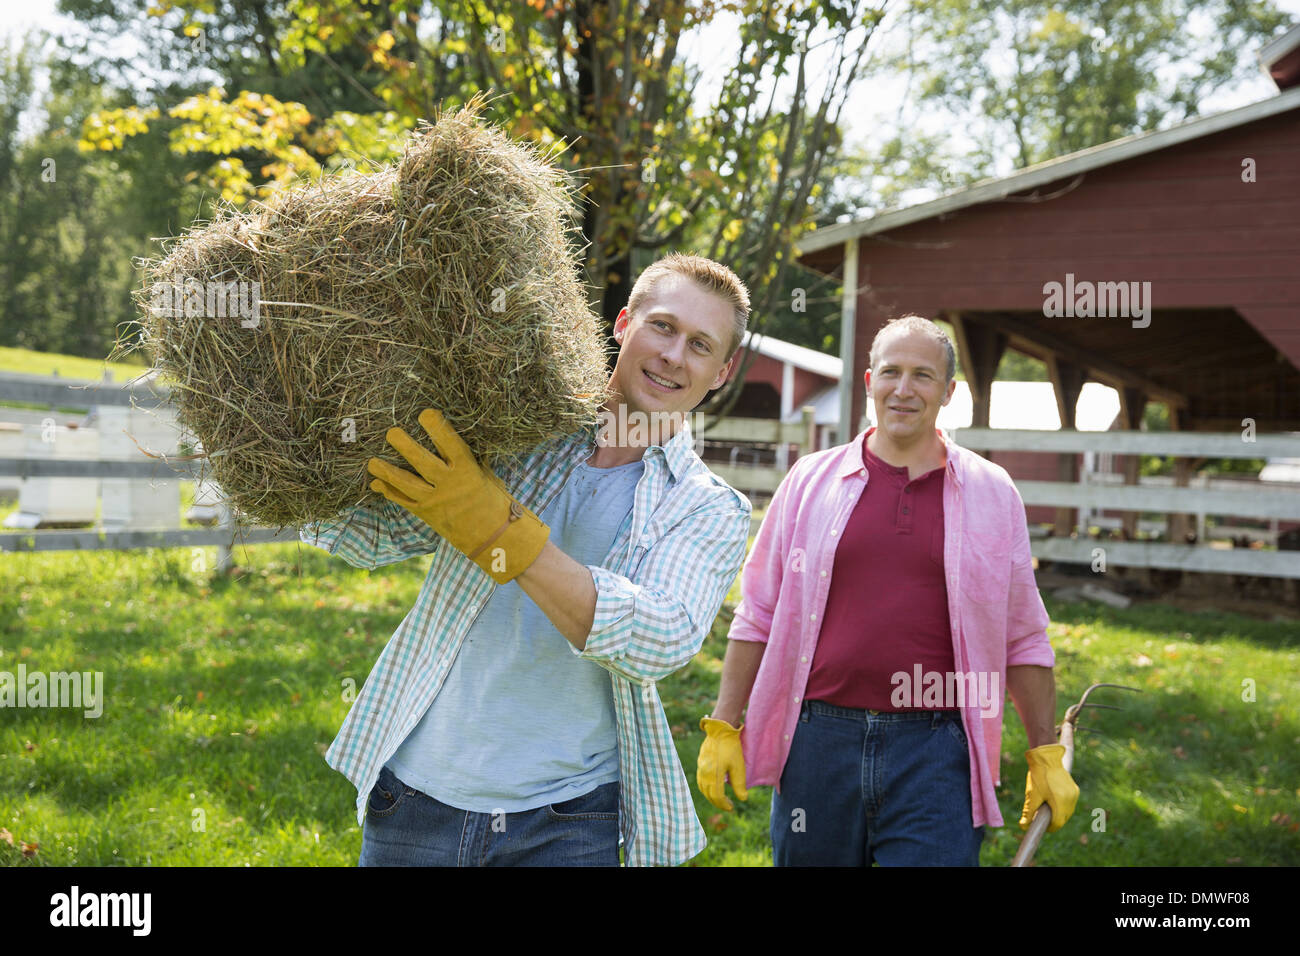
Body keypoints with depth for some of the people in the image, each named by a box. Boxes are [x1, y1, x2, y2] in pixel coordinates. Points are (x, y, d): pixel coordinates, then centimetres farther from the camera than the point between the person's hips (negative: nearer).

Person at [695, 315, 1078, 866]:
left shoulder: (991, 492, 6)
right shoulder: (811, 481, 6)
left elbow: (1023, 638, 10)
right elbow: (758, 617, 9)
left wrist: (1046, 755, 8)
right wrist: (721, 728, 5)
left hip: (936, 755, -1)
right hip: (819, 742, 1)